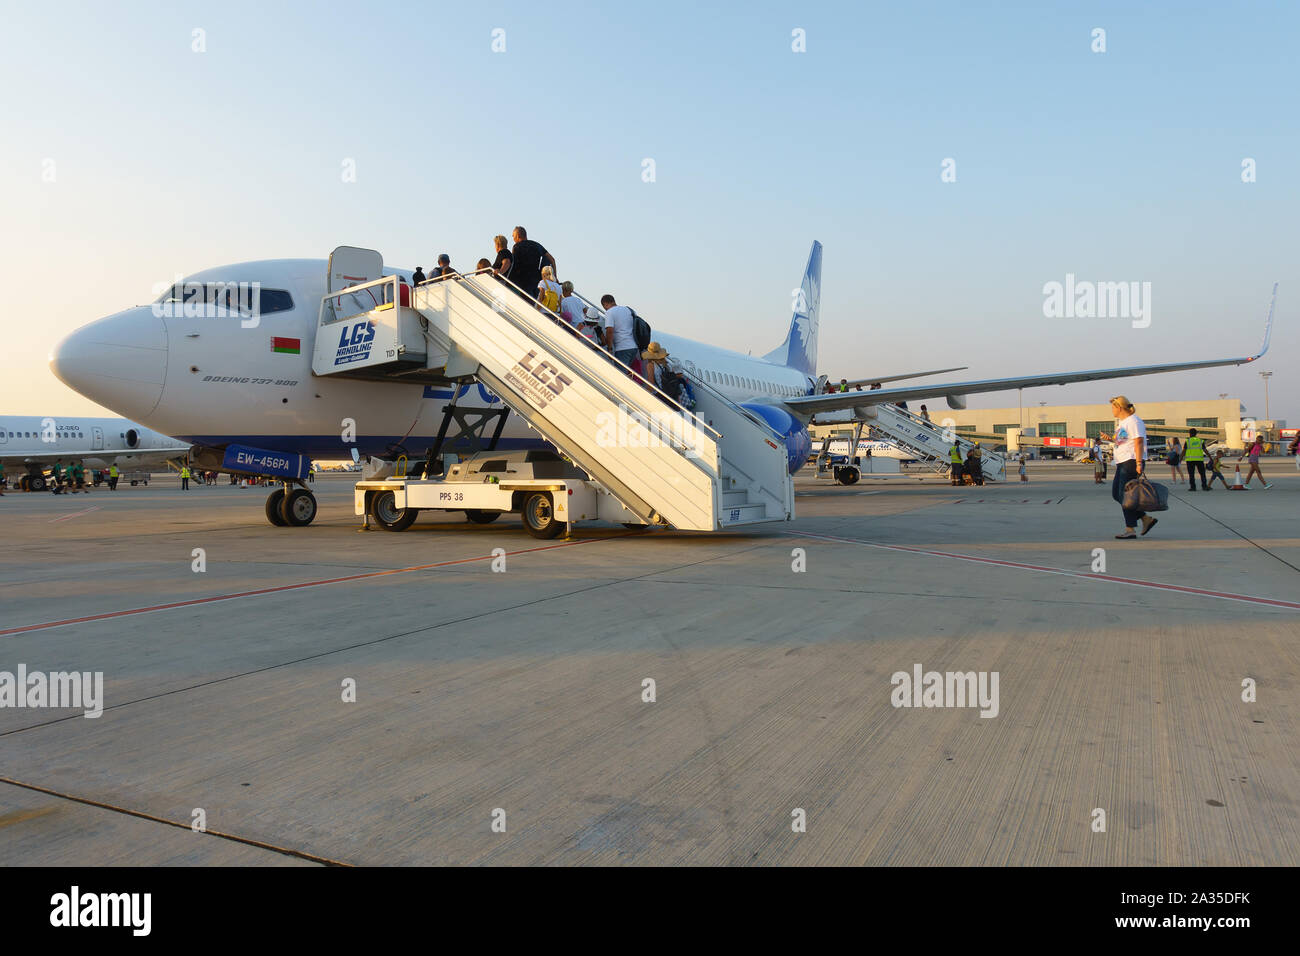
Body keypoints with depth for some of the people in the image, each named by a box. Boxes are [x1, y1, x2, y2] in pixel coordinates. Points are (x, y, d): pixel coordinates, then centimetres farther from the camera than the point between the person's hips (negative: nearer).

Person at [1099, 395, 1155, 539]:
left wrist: (1138, 463, -24)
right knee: (1116, 493, 10)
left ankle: (1130, 530, -5)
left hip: (1131, 462, -11)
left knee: (1125, 495, -9)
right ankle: (1146, 519, 15)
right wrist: (1110, 439, 9)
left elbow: (1138, 442, -19)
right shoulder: (1122, 422, 18)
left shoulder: (1133, 421, -12)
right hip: (1122, 462, 11)